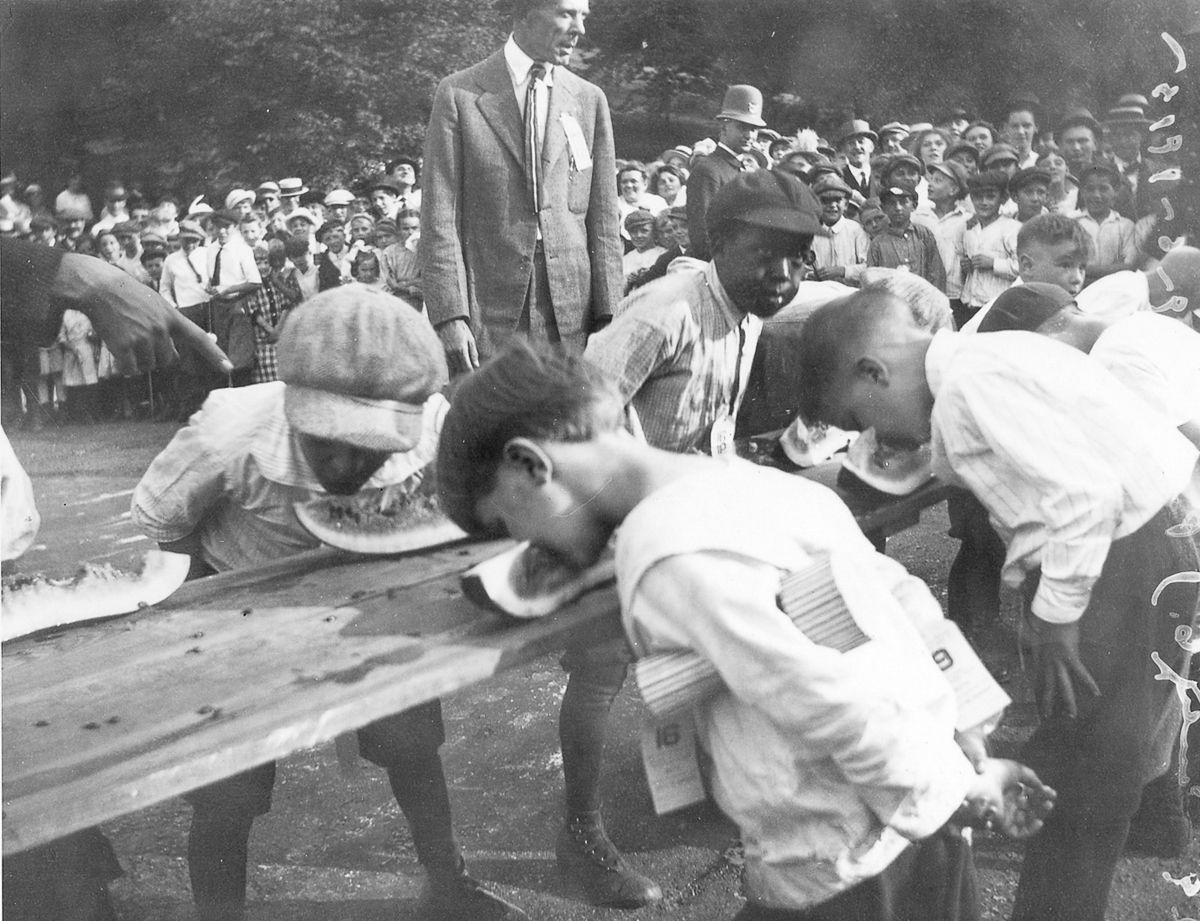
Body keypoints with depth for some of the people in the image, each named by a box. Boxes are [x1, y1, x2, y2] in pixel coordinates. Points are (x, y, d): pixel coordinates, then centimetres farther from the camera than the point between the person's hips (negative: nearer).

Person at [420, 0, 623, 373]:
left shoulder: (589, 100, 11)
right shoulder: (458, 94, 2)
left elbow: (603, 220, 8)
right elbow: (439, 216, -2)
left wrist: (607, 319, 1)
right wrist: (449, 317, -11)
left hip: (571, 315, 2)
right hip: (487, 313, -2)